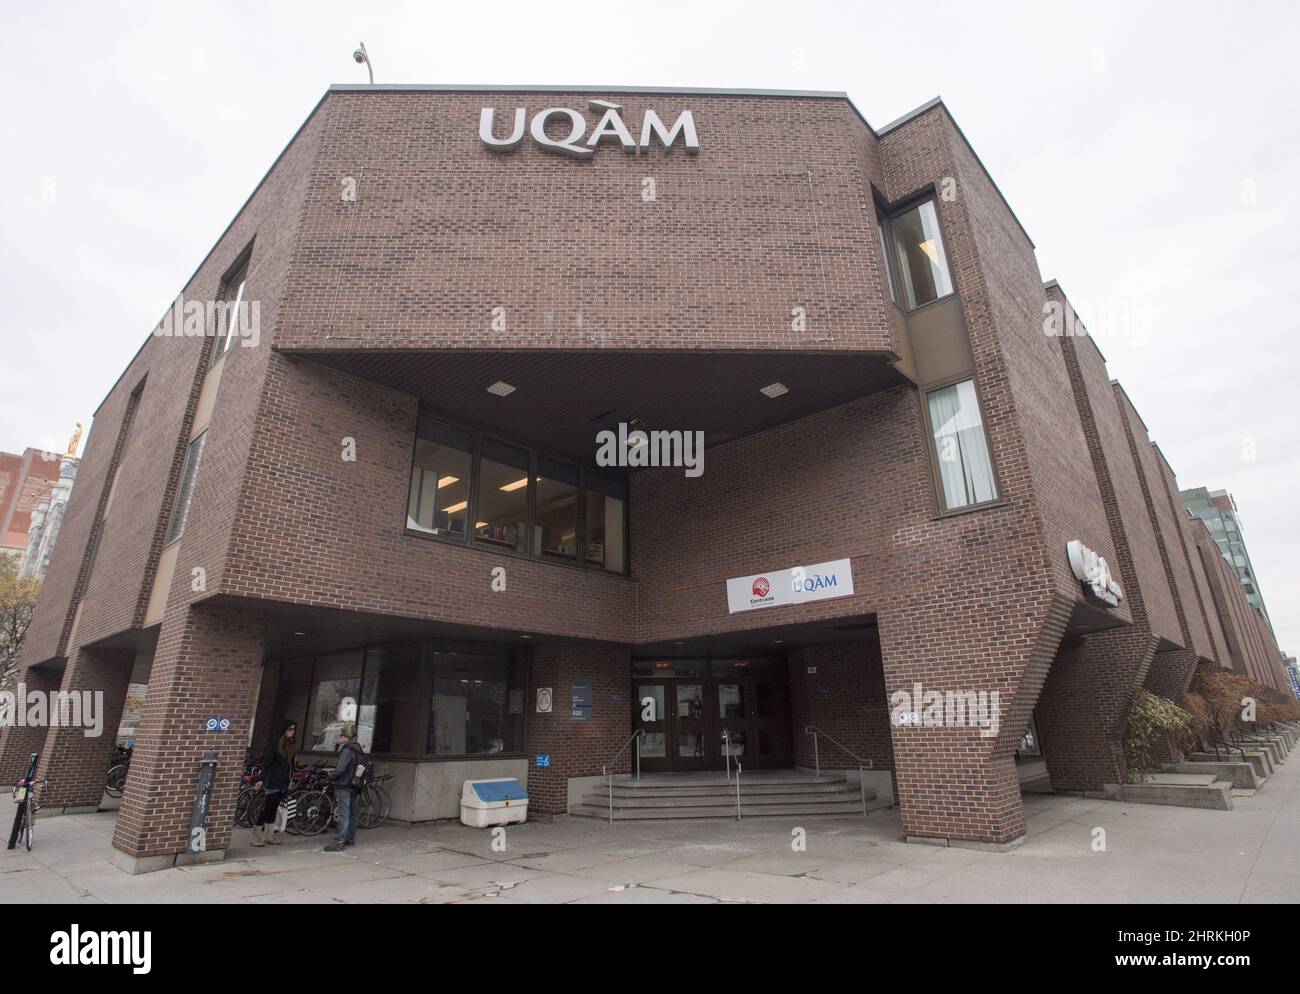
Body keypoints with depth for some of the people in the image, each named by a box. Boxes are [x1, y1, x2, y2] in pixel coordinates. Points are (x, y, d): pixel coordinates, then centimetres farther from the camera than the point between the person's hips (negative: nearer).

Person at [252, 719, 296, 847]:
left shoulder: (292, 746, 10)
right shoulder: (276, 744, -9)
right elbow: (265, 762, -11)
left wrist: (291, 780, 13)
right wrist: (262, 779, -16)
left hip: (283, 783, 6)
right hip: (272, 782, -6)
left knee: (274, 809, 11)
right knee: (267, 808, -4)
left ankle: (269, 836, 17)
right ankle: (256, 836, 7)